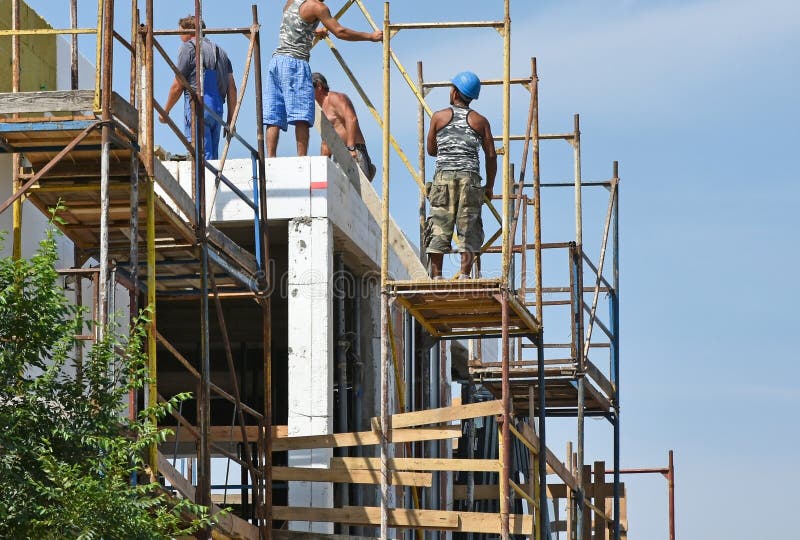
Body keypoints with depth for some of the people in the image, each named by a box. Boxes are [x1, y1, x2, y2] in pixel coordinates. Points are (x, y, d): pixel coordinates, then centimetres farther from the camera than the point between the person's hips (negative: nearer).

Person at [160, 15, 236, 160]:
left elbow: (177, 86, -1)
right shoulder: (220, 51, 22)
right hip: (218, 109, 7)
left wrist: (165, 111, 10)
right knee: (213, 158, 9)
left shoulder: (188, 48, 0)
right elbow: (232, 89, 16)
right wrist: (231, 119, 17)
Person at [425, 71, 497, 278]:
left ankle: (436, 276, -6)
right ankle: (464, 276, -7)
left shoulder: (439, 117, 5)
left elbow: (431, 150, 14)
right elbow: (491, 155, 5)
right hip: (470, 178, 0)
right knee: (468, 230, 1)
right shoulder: (480, 121, 7)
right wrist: (489, 186, 13)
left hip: (443, 177, 0)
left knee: (439, 228, 0)